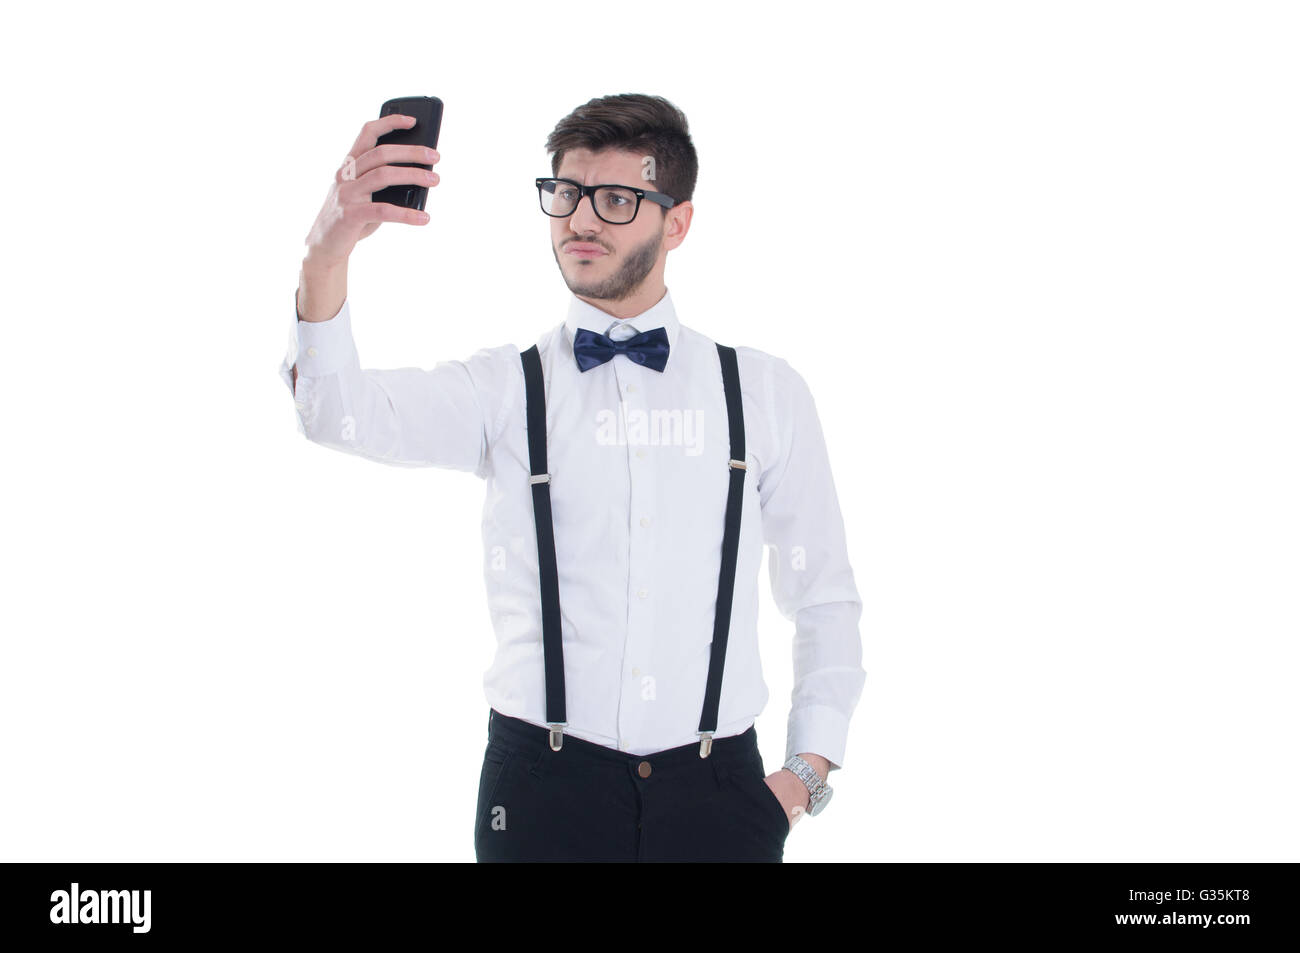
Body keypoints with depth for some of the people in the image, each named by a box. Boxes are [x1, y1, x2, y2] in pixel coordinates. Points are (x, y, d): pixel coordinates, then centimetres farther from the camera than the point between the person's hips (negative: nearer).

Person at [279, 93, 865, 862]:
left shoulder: (768, 393, 7)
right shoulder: (505, 389, 4)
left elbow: (825, 598, 11)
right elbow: (342, 413, -15)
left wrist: (810, 769, 2)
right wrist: (327, 255, -31)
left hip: (717, 790, 1)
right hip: (545, 790, -1)